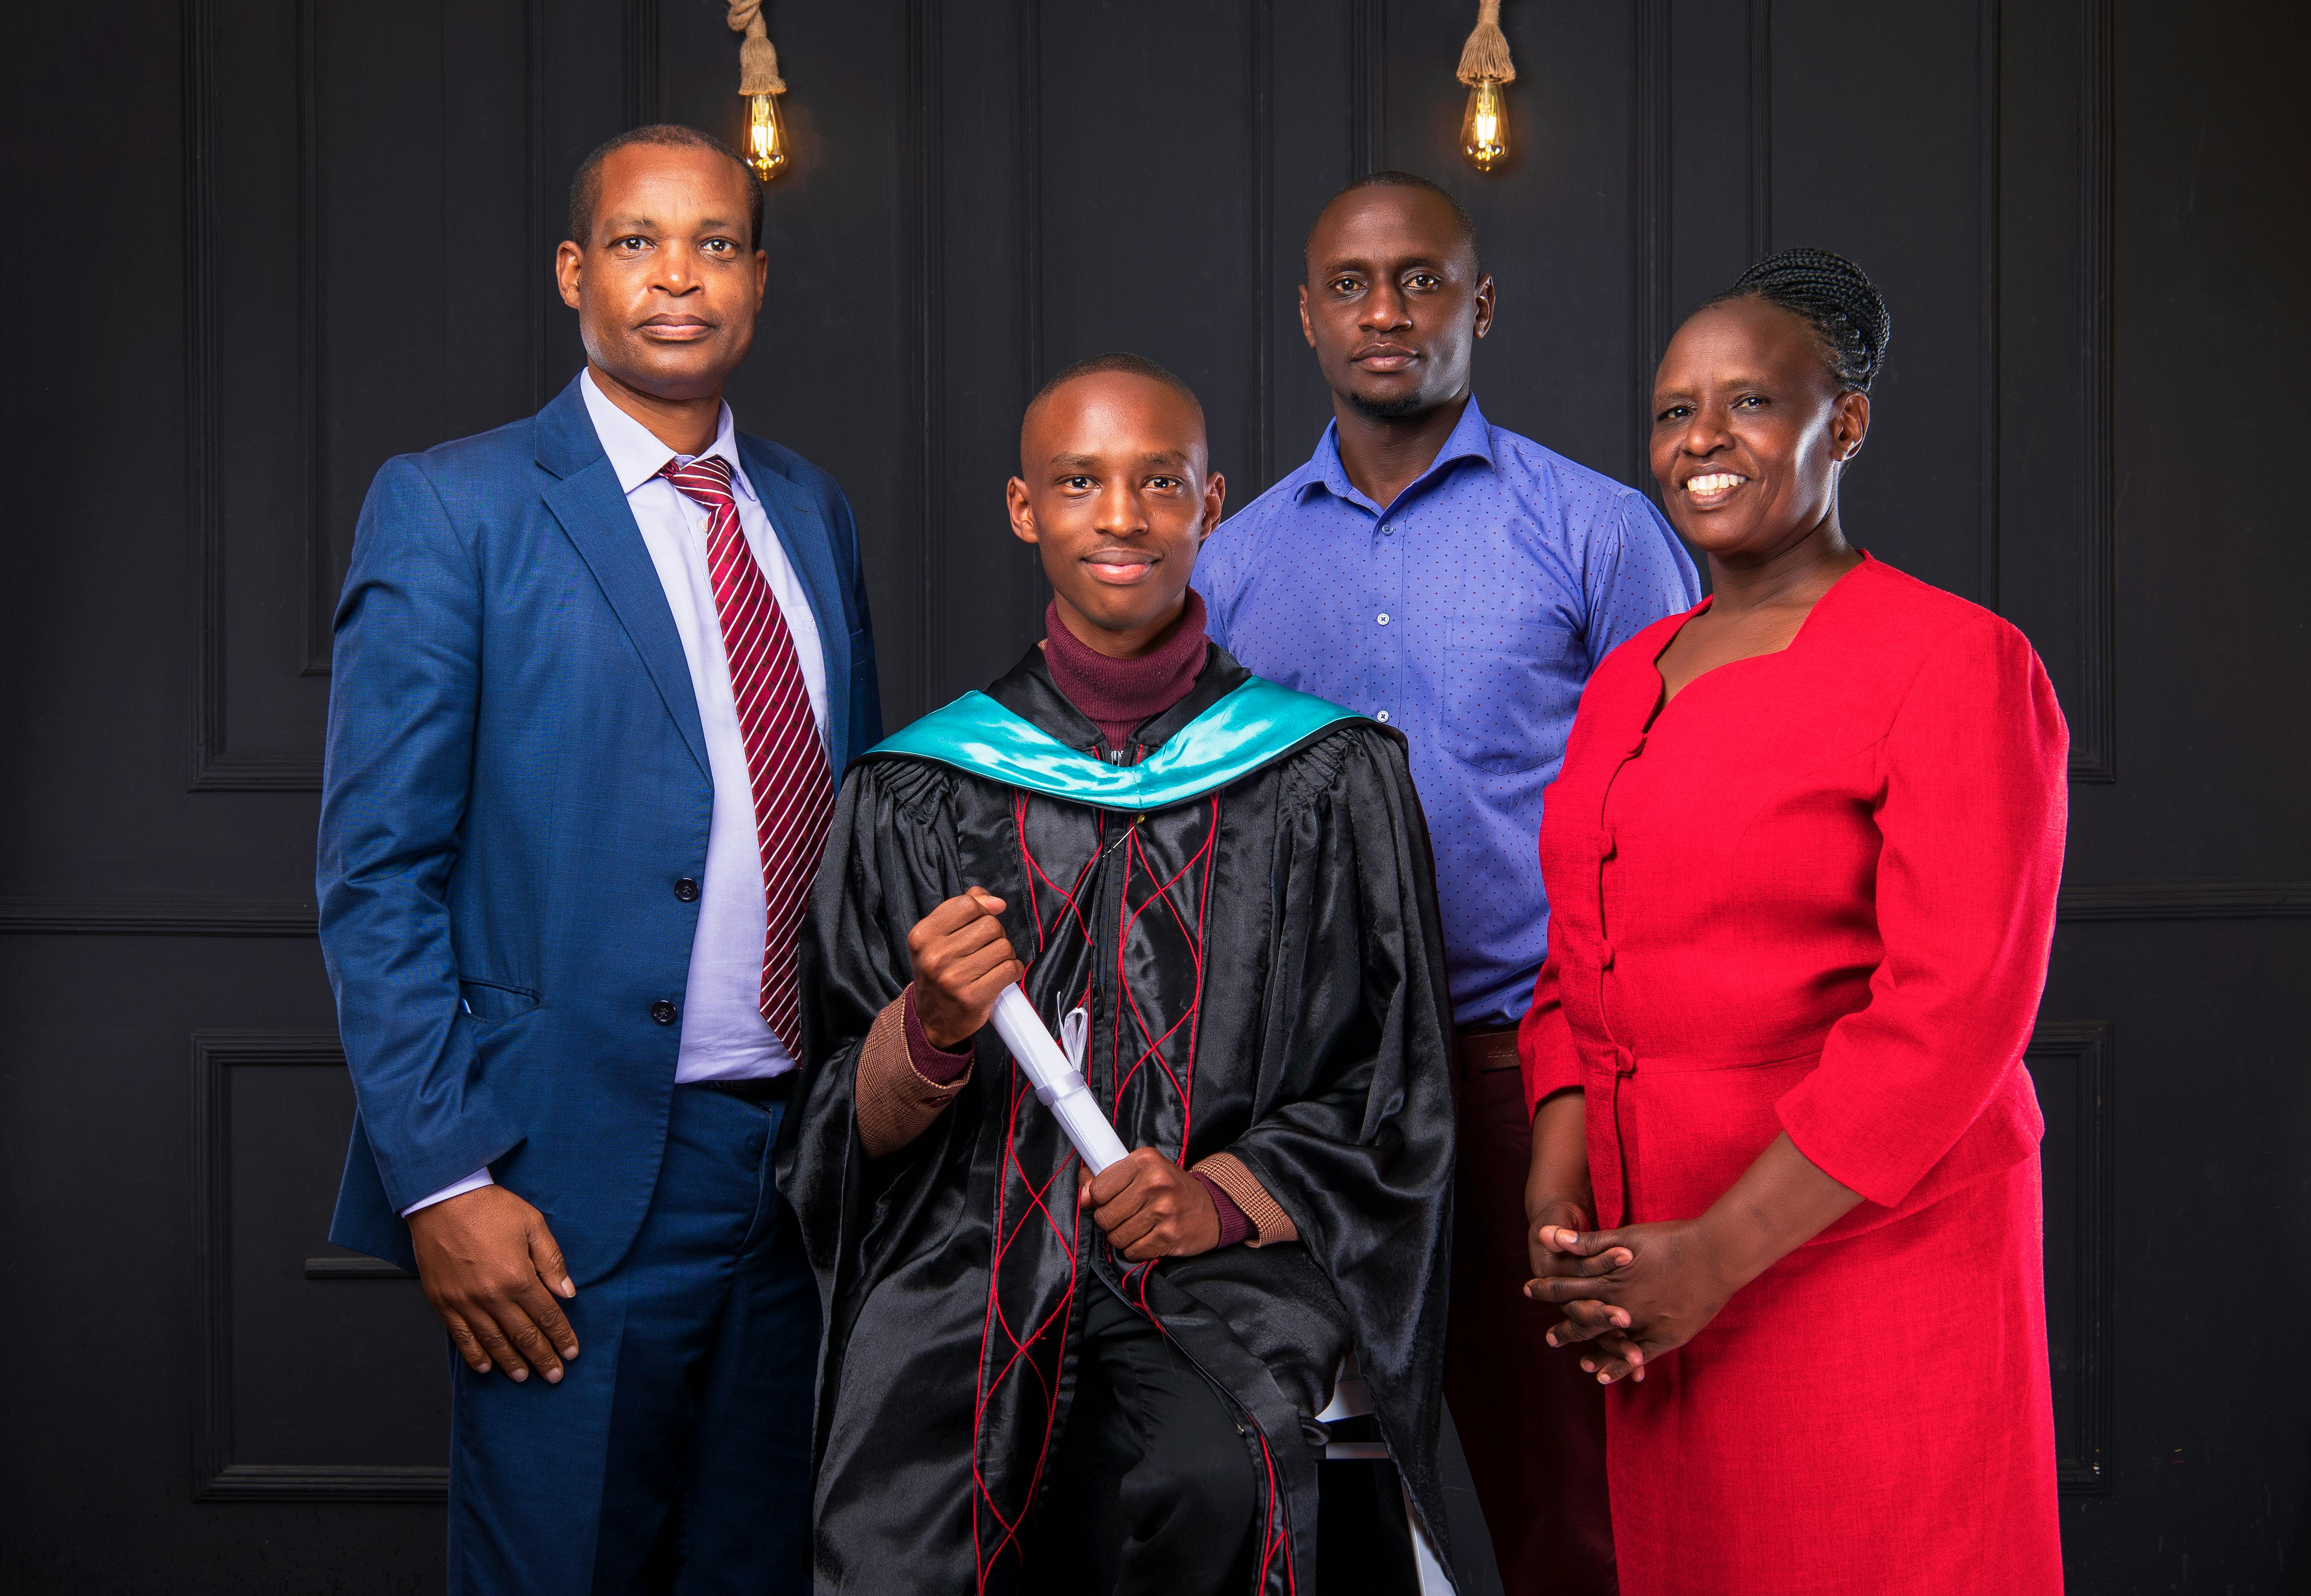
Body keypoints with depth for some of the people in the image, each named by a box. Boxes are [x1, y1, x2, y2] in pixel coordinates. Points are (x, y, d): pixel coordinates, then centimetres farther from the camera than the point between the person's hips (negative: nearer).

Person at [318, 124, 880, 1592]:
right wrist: (443, 1180, -15)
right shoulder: (452, 508, -5)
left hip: (806, 1153, 5)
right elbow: (377, 874, -9)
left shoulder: (813, 512, 12)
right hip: (578, 1180, -5)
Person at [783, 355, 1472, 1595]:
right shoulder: (914, 793, 9)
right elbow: (845, 1130, 9)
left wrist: (1223, 1198, -9)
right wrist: (930, 1026, -13)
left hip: (1225, 1271, 0)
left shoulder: (1331, 782, 6)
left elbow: (1388, 1103, 9)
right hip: (962, 1276, 1)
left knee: (1207, 1484, -33)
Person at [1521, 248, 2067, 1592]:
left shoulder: (1955, 662, -10)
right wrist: (1557, 1200, -2)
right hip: (1652, 1278, 6)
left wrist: (1718, 1255, -18)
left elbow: (1954, 1015, -17)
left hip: (1862, 1250, -6)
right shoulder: (1630, 679, 12)